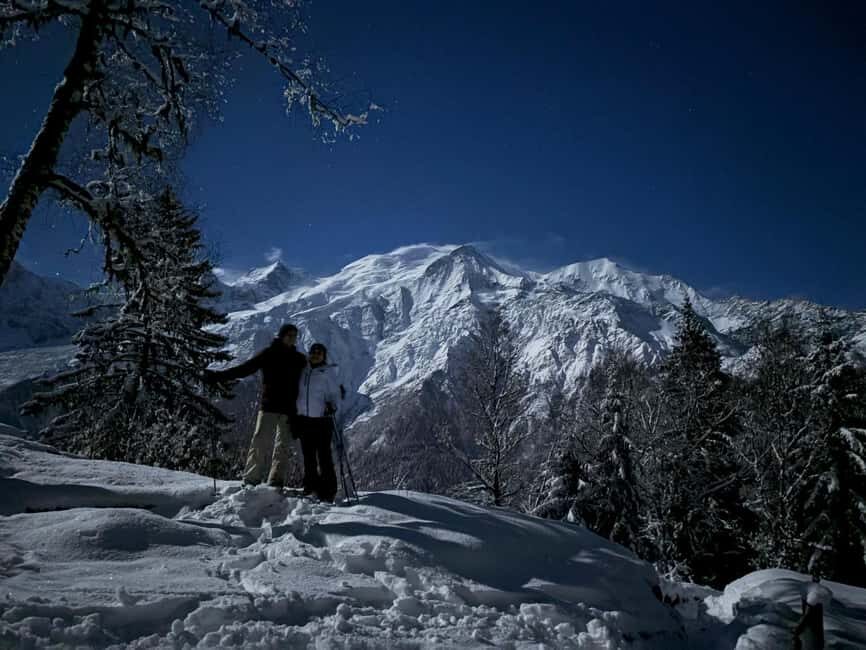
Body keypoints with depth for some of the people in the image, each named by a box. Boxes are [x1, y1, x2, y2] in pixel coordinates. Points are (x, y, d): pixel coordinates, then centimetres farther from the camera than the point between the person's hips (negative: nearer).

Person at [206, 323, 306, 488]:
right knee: (259, 443, -9)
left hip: (289, 410, 3)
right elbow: (244, 368, 2)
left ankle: (276, 483, 9)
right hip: (268, 407, -2)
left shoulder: (300, 359, 11)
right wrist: (218, 375, -4)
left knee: (283, 447, 4)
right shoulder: (269, 354, 4)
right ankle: (250, 481, -5)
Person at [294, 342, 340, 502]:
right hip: (303, 418, 5)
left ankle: (328, 490, 0)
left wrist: (332, 405, -22)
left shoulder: (328, 371, 0)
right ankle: (311, 485, 23)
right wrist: (295, 417, 15)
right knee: (308, 454, 12)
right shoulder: (303, 370, 11)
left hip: (321, 418, -4)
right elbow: (298, 391, 17)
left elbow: (334, 392, -2)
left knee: (324, 455, -5)